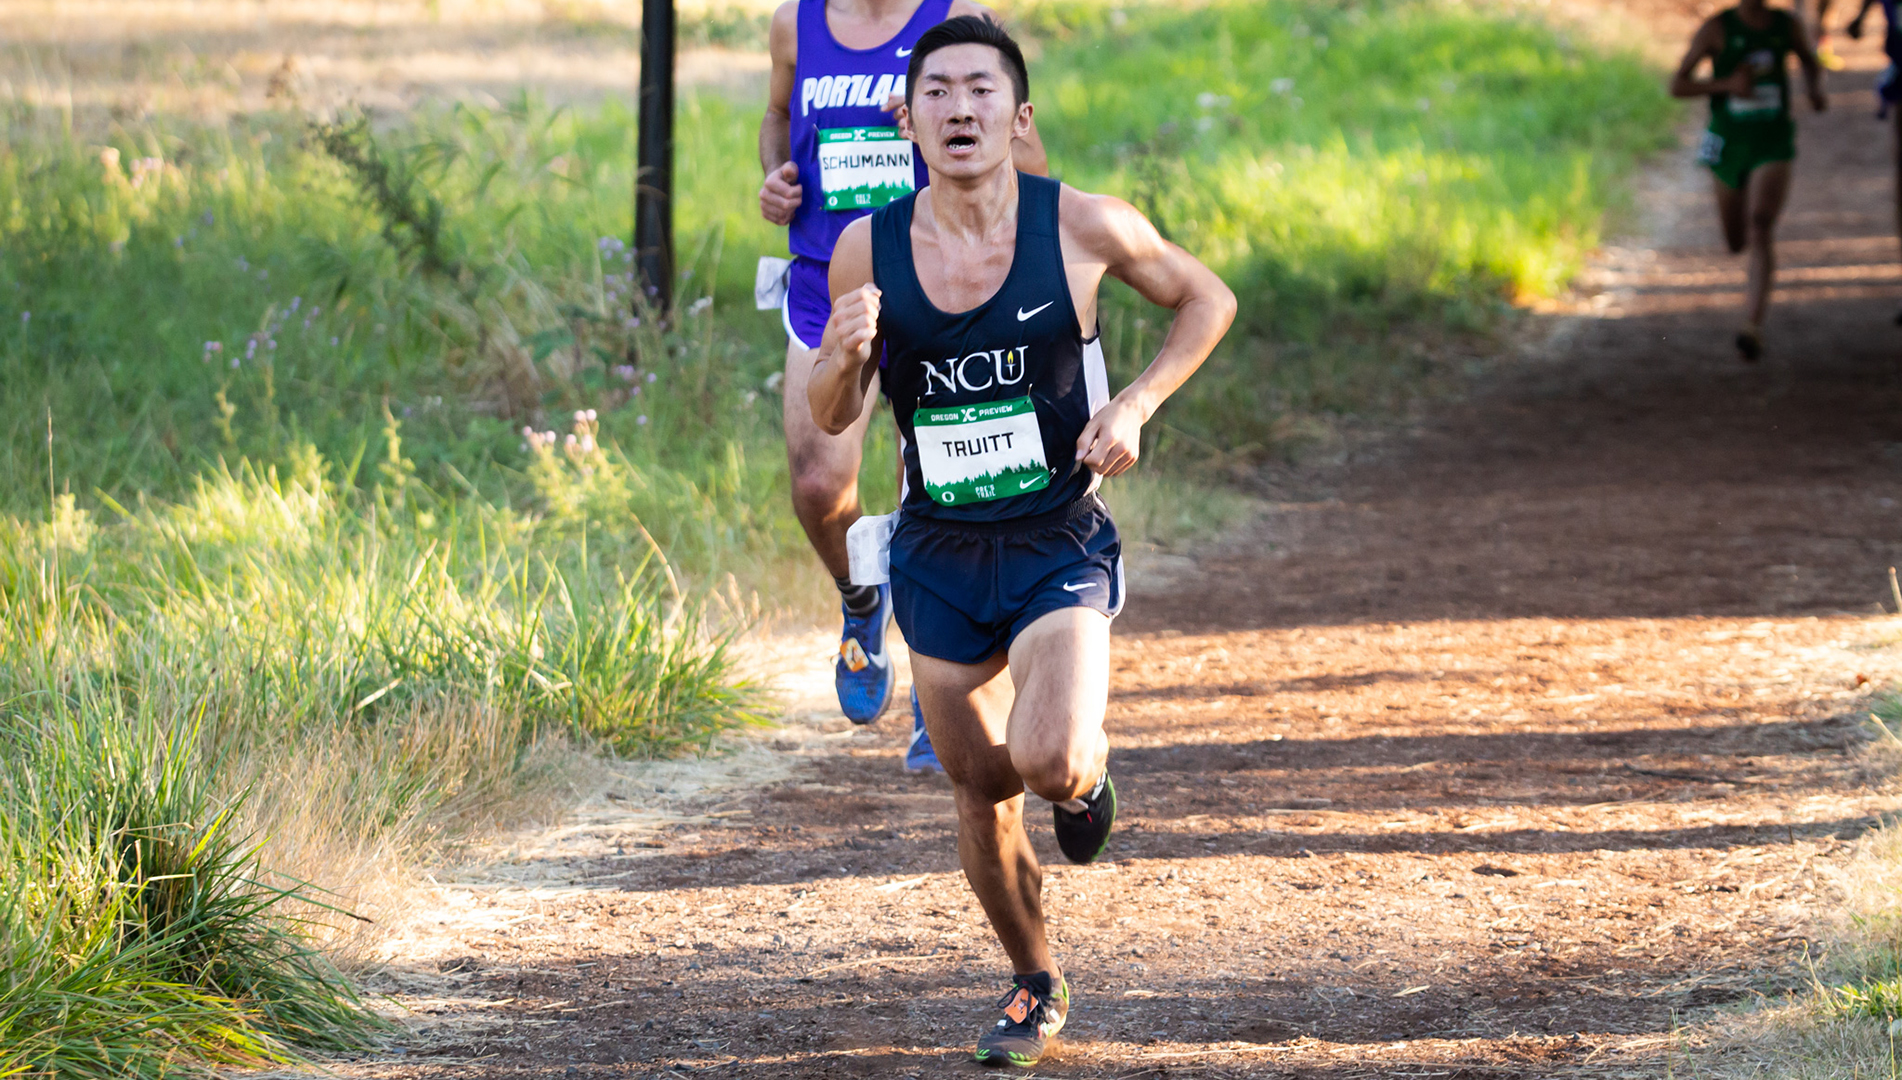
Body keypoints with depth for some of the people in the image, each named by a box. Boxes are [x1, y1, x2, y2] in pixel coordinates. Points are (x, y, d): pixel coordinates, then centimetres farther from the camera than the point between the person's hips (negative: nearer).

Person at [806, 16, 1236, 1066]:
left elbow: (1207, 299, 5)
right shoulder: (867, 249, -7)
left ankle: (1088, 769, 16)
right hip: (938, 556, 3)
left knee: (1049, 762, -23)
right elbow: (832, 416, 4)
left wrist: (1134, 406, -10)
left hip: (1060, 546, -3)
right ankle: (1035, 986, 35)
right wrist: (844, 356, -19)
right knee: (980, 791, 11)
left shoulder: (1081, 226, -12)